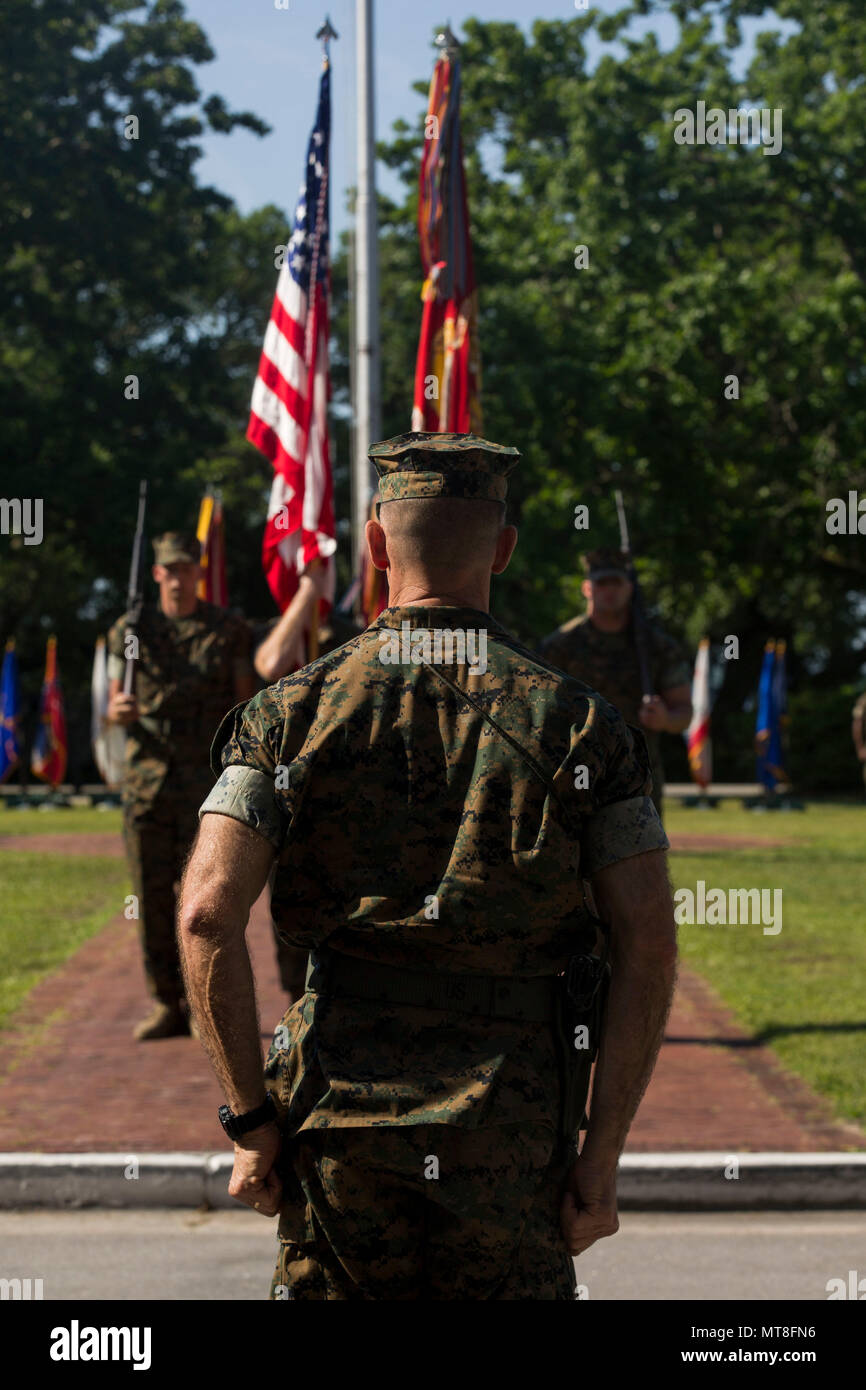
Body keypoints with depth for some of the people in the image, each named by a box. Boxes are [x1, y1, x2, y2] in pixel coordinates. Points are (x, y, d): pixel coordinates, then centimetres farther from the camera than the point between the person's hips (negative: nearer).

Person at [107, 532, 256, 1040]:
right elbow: (114, 707, 10)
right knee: (153, 897, 4)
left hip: (209, 782, -3)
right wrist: (120, 711, -15)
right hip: (147, 779, 3)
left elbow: (246, 708, 3)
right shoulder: (131, 630, 8)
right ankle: (168, 1006, 14)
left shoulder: (231, 631, 2)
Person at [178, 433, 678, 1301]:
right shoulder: (578, 723, 0)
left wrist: (251, 1122, -3)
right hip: (509, 1130, 0)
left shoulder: (294, 710, 1)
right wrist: (601, 1156, 0)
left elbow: (207, 913, -10)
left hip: (338, 1114, 1)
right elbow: (647, 946, -5)